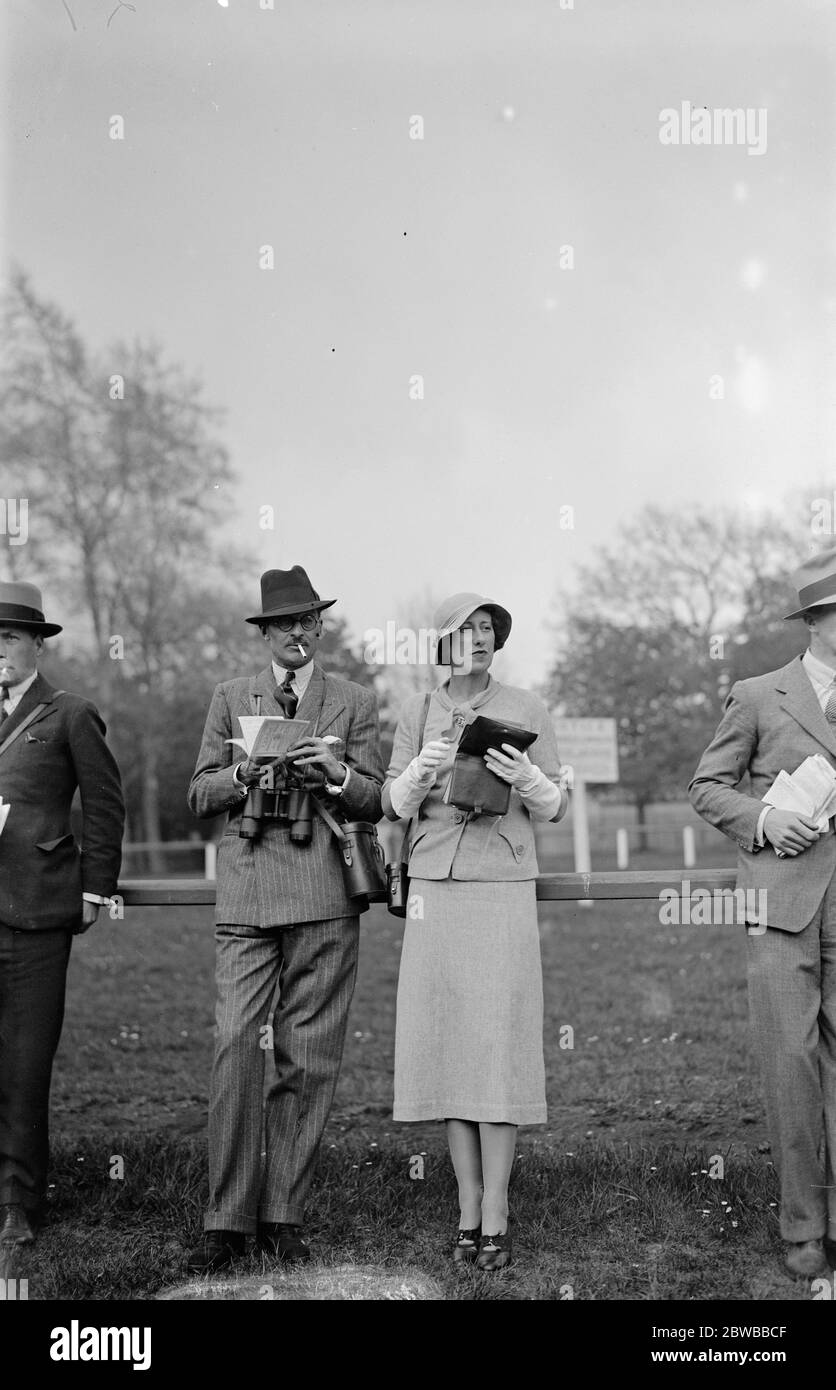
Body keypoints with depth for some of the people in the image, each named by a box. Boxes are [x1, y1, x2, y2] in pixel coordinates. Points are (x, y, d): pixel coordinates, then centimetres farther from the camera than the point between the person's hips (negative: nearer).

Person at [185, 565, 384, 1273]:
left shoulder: (356, 702, 13)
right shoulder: (231, 698, 15)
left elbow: (376, 804, 8)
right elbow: (200, 795, 13)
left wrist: (337, 773, -11)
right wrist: (244, 773, -7)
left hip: (325, 897, 0)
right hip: (247, 894, 0)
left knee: (308, 1059, 2)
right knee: (236, 1049, -8)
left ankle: (284, 1214, 11)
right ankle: (228, 1219, 0)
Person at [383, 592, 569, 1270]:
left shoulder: (527, 709, 2)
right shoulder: (419, 711, 8)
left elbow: (556, 807, 4)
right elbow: (395, 806, 6)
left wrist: (525, 778, -17)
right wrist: (422, 770, -15)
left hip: (504, 893, -2)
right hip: (435, 891, 2)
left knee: (498, 1046, -5)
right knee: (448, 1045, 3)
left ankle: (496, 1215, 3)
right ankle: (468, 1208, 13)